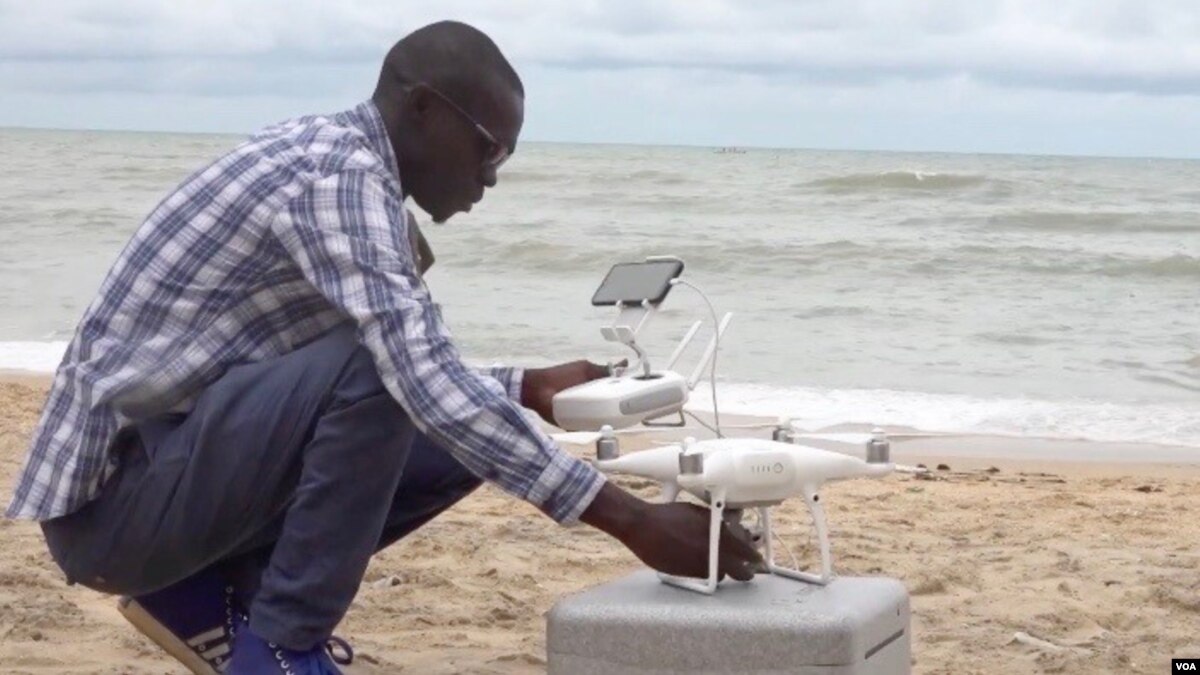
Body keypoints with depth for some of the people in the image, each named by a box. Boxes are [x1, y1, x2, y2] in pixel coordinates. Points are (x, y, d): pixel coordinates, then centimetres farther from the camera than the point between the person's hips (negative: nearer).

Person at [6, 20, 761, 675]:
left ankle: (212, 594, 9)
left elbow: (411, 379, 22)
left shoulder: (334, 162, 10)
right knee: (371, 368, -28)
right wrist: (631, 520, -30)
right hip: (111, 491, -9)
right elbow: (427, 384, -30)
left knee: (473, 433, 5)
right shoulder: (338, 175, -19)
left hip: (179, 468, 9)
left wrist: (527, 387, 7)